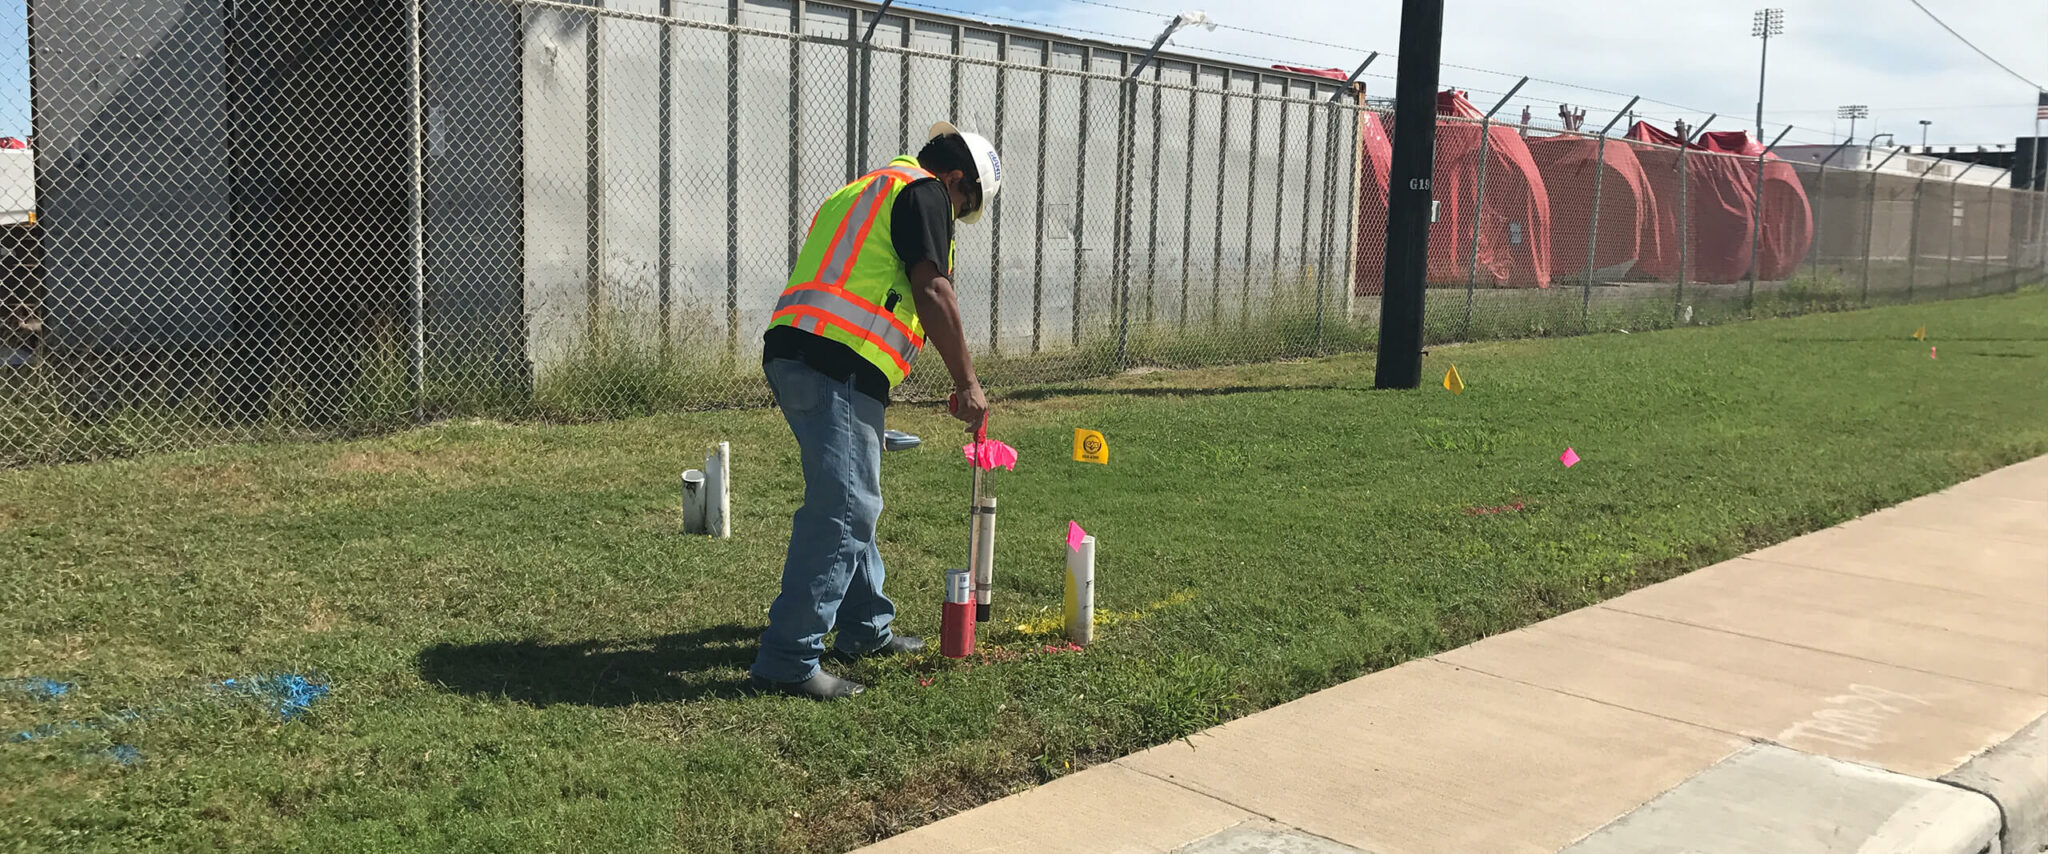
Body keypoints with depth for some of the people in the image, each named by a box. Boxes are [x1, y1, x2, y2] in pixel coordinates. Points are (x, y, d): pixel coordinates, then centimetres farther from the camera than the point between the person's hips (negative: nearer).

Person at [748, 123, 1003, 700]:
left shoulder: (864, 191, 30)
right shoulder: (924, 192, 1)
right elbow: (931, 291, -10)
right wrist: (966, 382, -6)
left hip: (791, 354, 10)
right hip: (838, 366, -10)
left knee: (852, 501, 20)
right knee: (842, 511, -11)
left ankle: (865, 629, 31)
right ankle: (787, 660, -12)